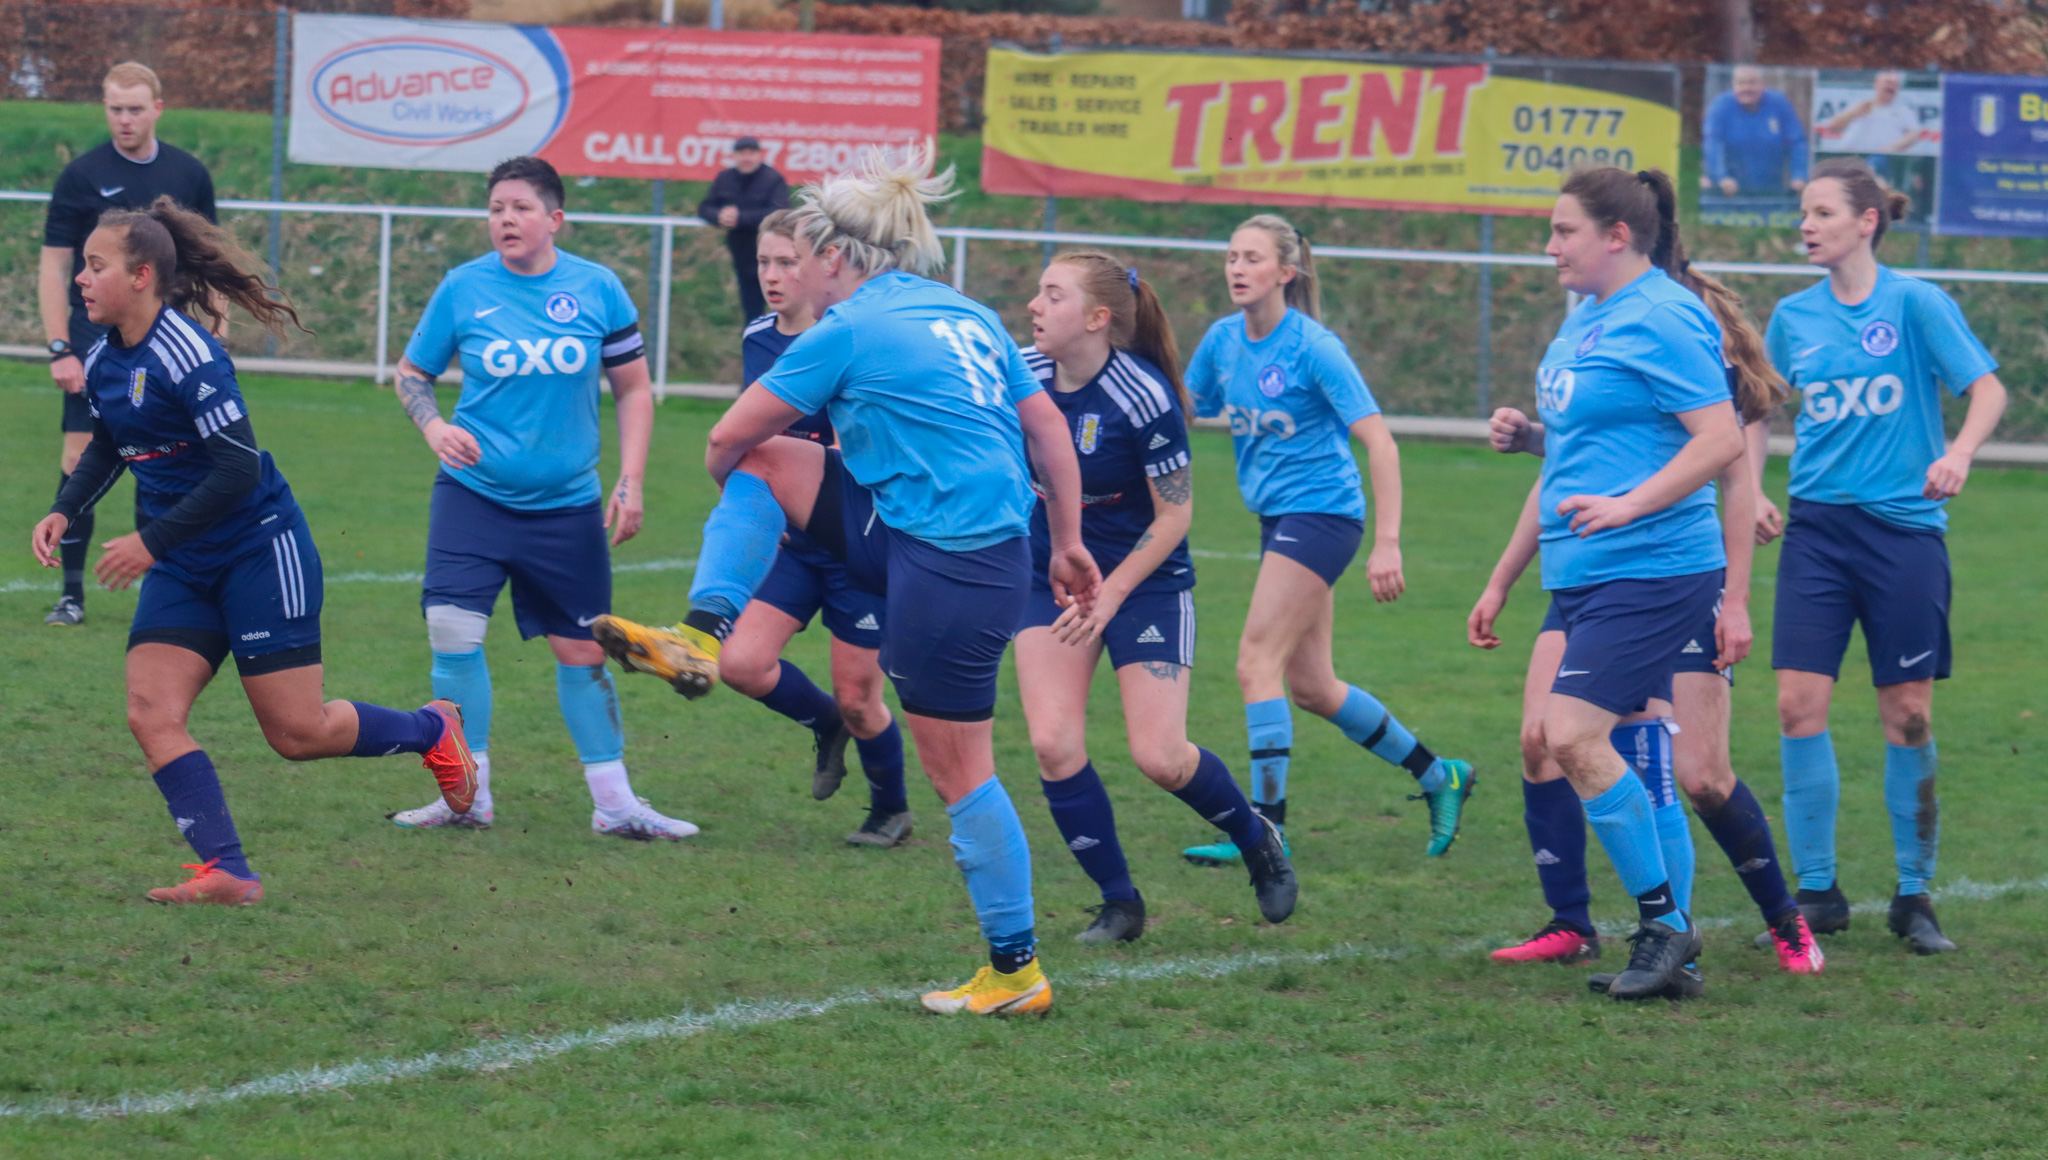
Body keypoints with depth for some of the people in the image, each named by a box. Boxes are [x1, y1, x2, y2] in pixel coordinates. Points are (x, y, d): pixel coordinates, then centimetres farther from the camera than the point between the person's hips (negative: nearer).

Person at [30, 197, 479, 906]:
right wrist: (65, 512, 8)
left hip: (259, 552, -8)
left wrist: (152, 541, -23)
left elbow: (238, 470, -24)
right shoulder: (102, 362, 4)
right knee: (151, 714, -10)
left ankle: (432, 731, 25)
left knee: (298, 734, -2)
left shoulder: (186, 355, -22)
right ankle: (226, 872, -12)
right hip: (183, 571, 8)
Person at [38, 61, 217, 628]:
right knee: (80, 460, -7)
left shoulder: (189, 175, 6)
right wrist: (60, 350, -10)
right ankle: (71, 592, -1)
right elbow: (53, 266, -2)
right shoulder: (82, 176, -3)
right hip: (95, 341, -2)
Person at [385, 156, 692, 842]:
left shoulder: (597, 290, -3)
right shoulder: (463, 289, -4)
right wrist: (434, 427, -12)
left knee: (582, 650, 6)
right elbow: (412, 372, 9)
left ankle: (614, 802, 16)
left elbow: (633, 389, 6)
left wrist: (630, 484, 0)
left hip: (567, 504, 1)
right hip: (473, 495, 0)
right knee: (453, 631, -12)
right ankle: (468, 796, 1)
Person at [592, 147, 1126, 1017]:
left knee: (957, 770, 0)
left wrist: (728, 465, 22)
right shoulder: (966, 317, 13)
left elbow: (725, 437, -2)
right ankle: (701, 638, 9)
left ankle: (1017, 972, 6)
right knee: (765, 461, 11)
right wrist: (1068, 545, 21)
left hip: (949, 572, -9)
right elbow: (1049, 430, 15)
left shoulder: (848, 331, -10)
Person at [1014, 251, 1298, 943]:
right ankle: (1119, 904, 5)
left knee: (1160, 757, -10)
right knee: (1053, 745, -11)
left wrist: (1108, 595, -17)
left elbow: (1174, 514, -14)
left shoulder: (1144, 398, -22)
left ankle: (1259, 844, 21)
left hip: (1146, 581, -4)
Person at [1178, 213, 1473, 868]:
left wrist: (1387, 543, -24)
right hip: (1279, 519, 8)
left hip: (1322, 514, -8)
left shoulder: (1312, 347, -16)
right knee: (1311, 686, 12)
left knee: (1257, 664, -15)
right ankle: (1440, 778, 27)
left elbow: (1378, 441, -18)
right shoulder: (1223, 341, 4)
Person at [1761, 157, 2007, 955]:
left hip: (1903, 528, -3)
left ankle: (1914, 897, 13)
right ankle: (1816, 891, 4)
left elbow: (1987, 388, -9)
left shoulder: (1915, 304, -5)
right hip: (1817, 528, 3)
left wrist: (1958, 454, -26)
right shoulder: (1794, 317, 7)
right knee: (1799, 704, -7)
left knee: (1908, 716, 1)